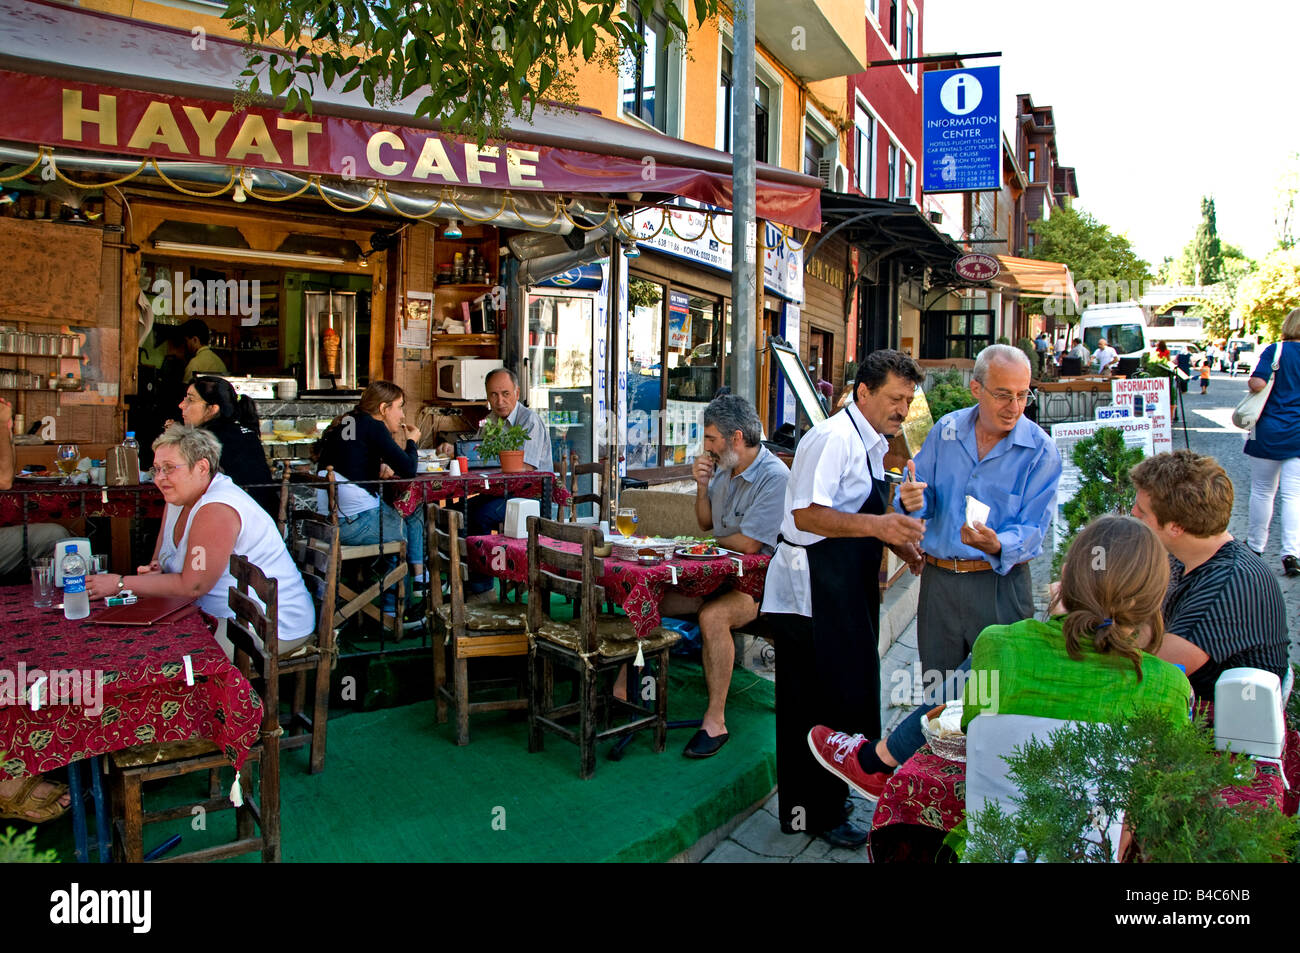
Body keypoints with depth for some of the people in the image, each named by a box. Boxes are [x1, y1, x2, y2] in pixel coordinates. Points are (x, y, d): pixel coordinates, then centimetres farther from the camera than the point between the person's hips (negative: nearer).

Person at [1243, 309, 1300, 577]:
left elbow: (1257, 384, -19)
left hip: (1270, 432, -1)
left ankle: (1255, 546, 23)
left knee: (1262, 491, 11)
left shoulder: (1275, 351, -7)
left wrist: (1251, 384, 2)